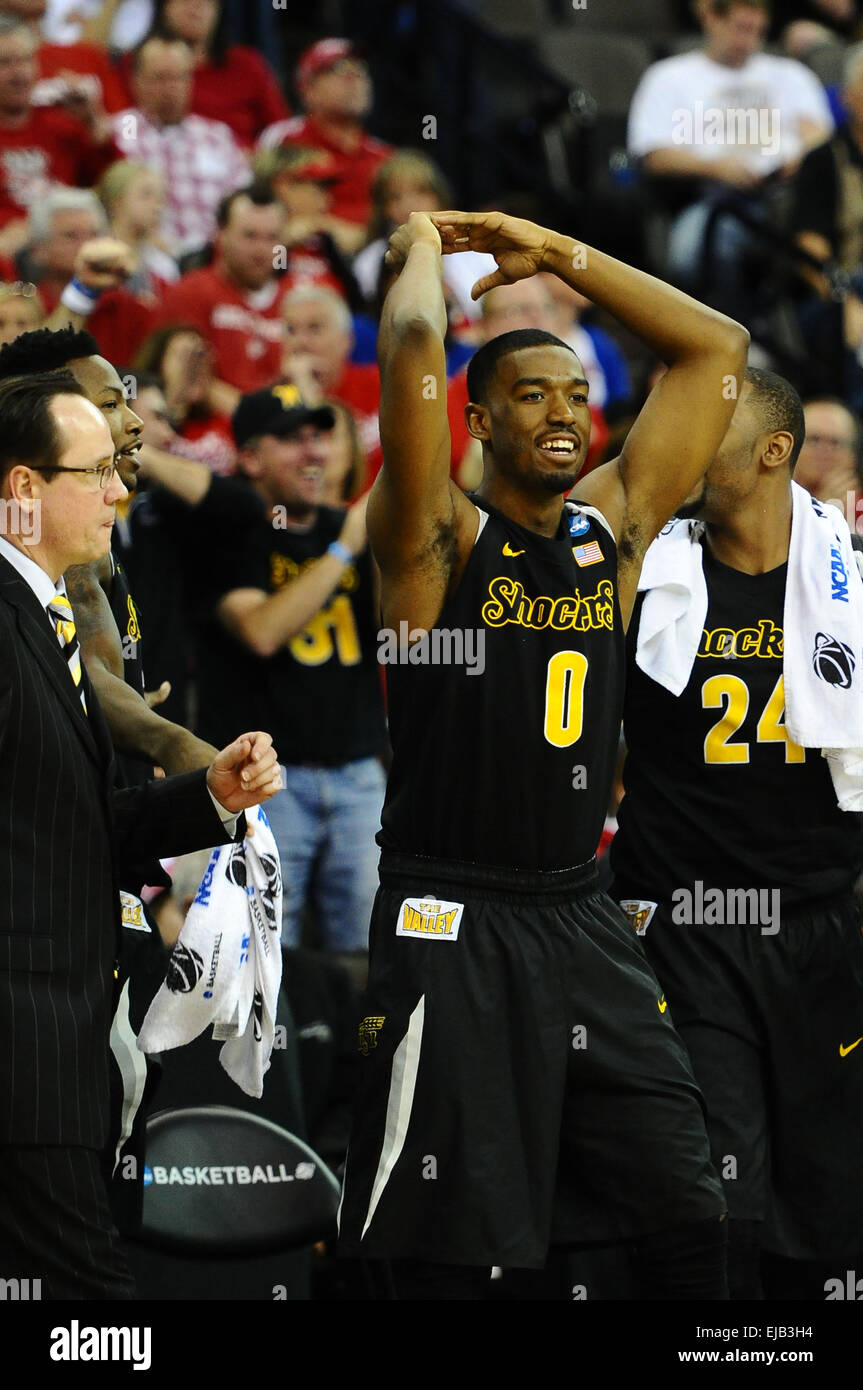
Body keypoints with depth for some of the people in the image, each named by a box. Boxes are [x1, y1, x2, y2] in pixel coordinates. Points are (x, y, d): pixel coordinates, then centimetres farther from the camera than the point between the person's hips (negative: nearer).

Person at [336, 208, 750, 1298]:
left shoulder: (615, 525, 10)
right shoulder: (439, 538, -6)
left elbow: (716, 348, 13)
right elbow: (411, 346, -21)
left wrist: (560, 254, 10)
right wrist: (423, 248, -1)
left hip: (580, 916, 6)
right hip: (451, 919, -6)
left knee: (688, 1219, 4)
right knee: (445, 1248, -3)